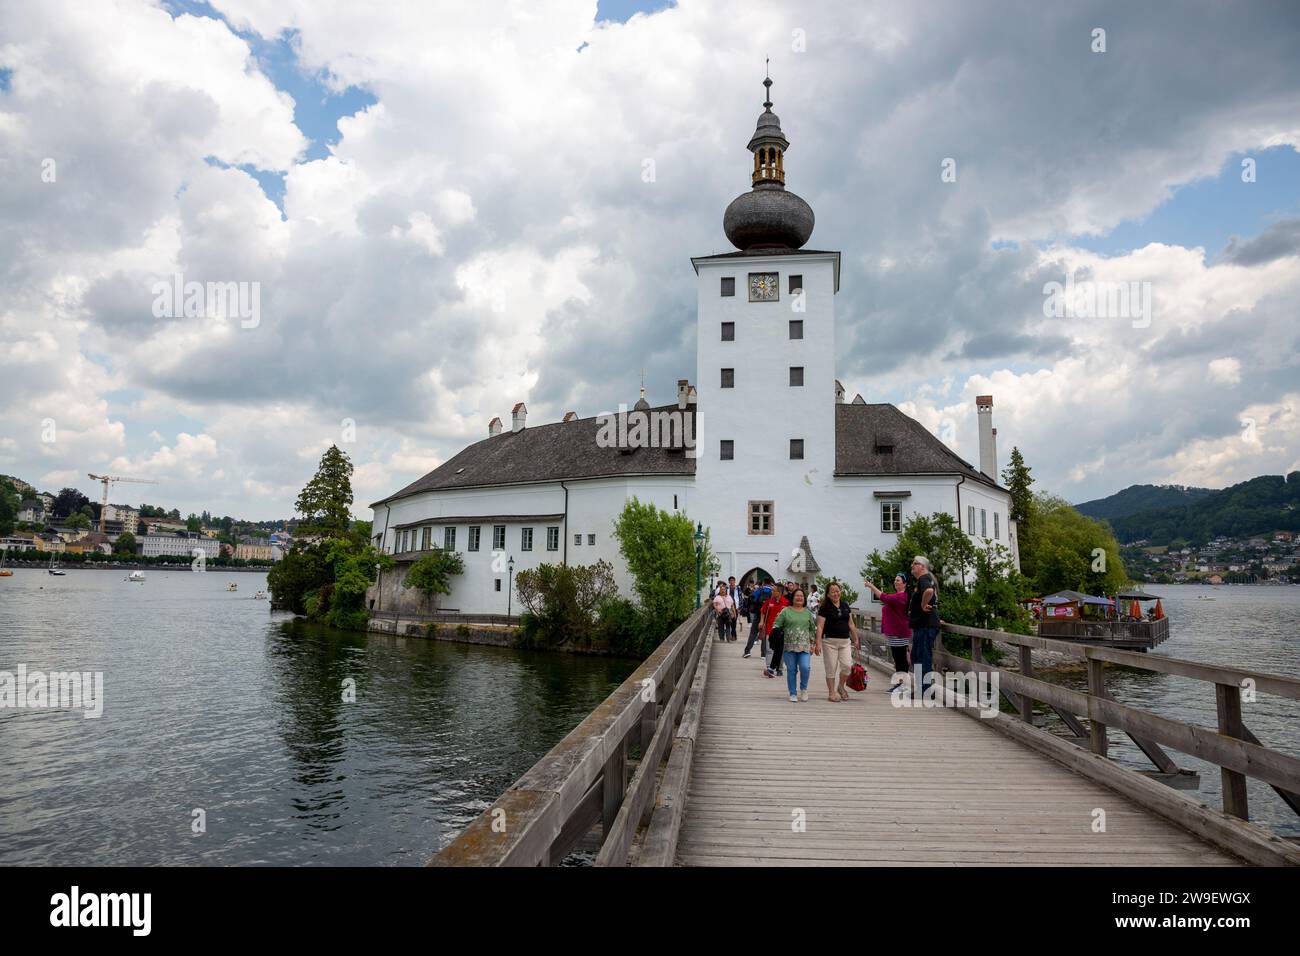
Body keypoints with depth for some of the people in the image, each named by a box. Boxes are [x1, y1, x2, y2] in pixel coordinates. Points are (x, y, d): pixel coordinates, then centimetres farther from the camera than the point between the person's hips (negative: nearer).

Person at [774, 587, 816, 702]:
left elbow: (812, 629, 17)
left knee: (805, 667, -13)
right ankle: (792, 694, 16)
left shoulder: (808, 613, 12)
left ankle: (803, 689, 13)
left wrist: (811, 643, 10)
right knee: (791, 670, 3)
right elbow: (777, 625, 3)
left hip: (804, 646, 1)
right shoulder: (785, 611, 4)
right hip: (789, 646, -1)